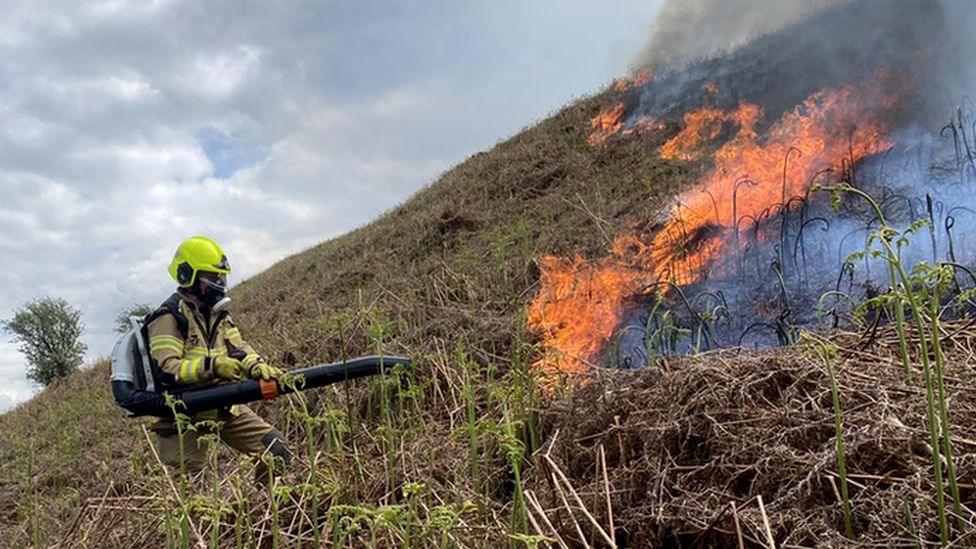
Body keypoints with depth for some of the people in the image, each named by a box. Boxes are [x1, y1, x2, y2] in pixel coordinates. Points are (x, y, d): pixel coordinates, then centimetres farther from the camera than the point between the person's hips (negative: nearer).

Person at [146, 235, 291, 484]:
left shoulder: (218, 313, 9)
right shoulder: (169, 318, -14)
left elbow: (239, 347, 0)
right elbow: (167, 369, -23)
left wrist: (257, 367, -21)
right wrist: (211, 366, -35)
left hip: (225, 407, 7)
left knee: (276, 449, 1)